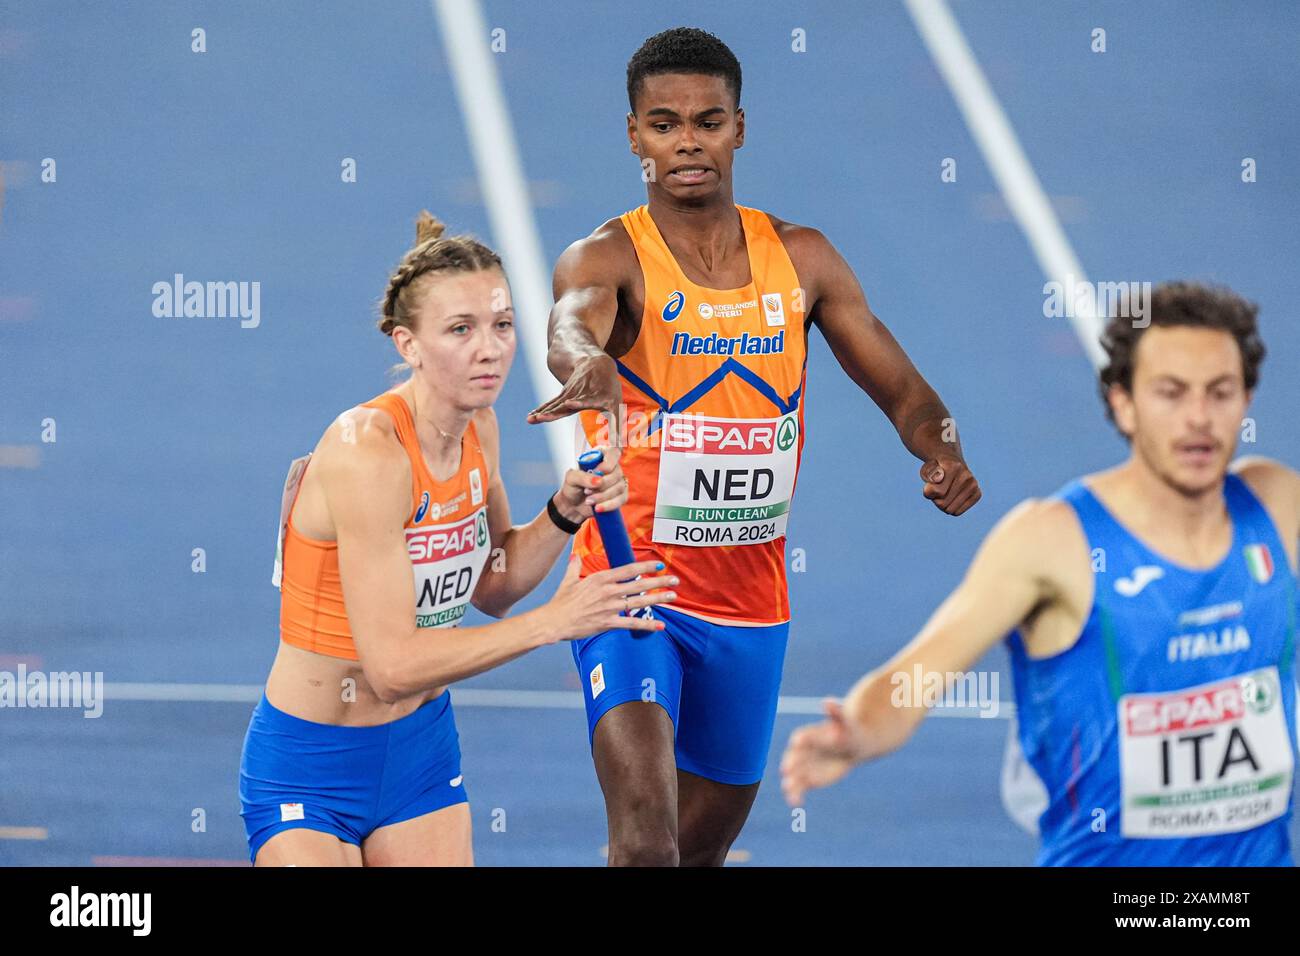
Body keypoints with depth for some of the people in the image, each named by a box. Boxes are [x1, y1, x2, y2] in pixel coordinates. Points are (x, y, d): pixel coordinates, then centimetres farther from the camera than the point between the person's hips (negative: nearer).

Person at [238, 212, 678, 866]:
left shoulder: (480, 430, -2)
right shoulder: (368, 451, -25)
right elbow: (393, 663, -28)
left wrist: (565, 513, -4)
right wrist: (552, 621, -26)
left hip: (423, 747, 7)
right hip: (310, 765, -7)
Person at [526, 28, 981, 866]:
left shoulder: (802, 260, 3)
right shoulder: (609, 259, -10)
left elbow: (902, 390, 6)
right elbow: (571, 326, -34)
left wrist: (943, 450, -17)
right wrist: (590, 365, -59)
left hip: (751, 602, 5)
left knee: (705, 846, 17)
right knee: (647, 841, -24)